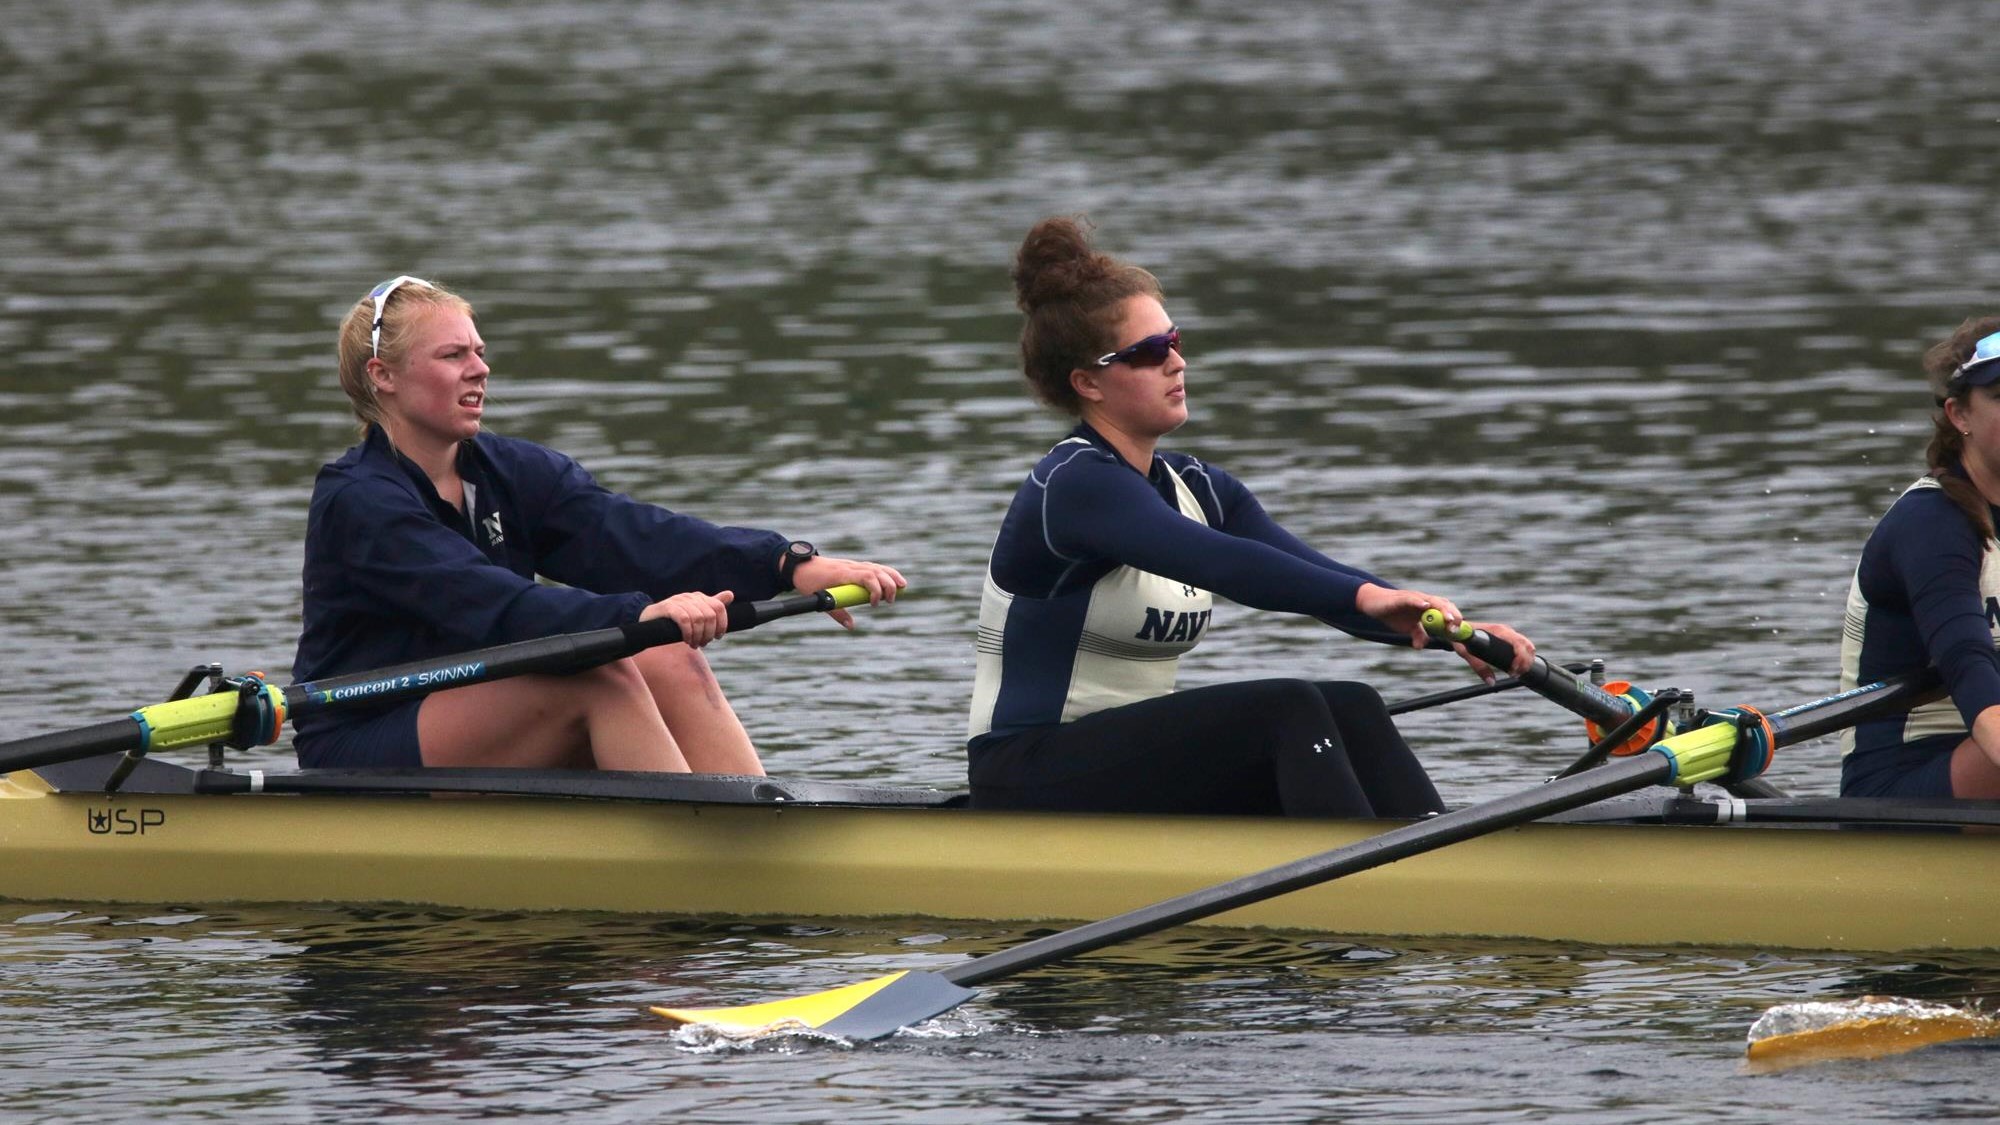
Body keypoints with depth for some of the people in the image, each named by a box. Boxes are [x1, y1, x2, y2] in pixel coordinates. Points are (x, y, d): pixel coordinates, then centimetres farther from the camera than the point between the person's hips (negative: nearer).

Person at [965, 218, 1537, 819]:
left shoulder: (1196, 489, 13)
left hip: (1137, 760, 8)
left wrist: (1454, 630, -16)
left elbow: (1323, 581, 0)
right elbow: (1216, 563, -32)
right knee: (1286, 710, -27)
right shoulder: (1076, 483, -15)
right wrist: (1364, 595, -44)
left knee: (1350, 709, -14)